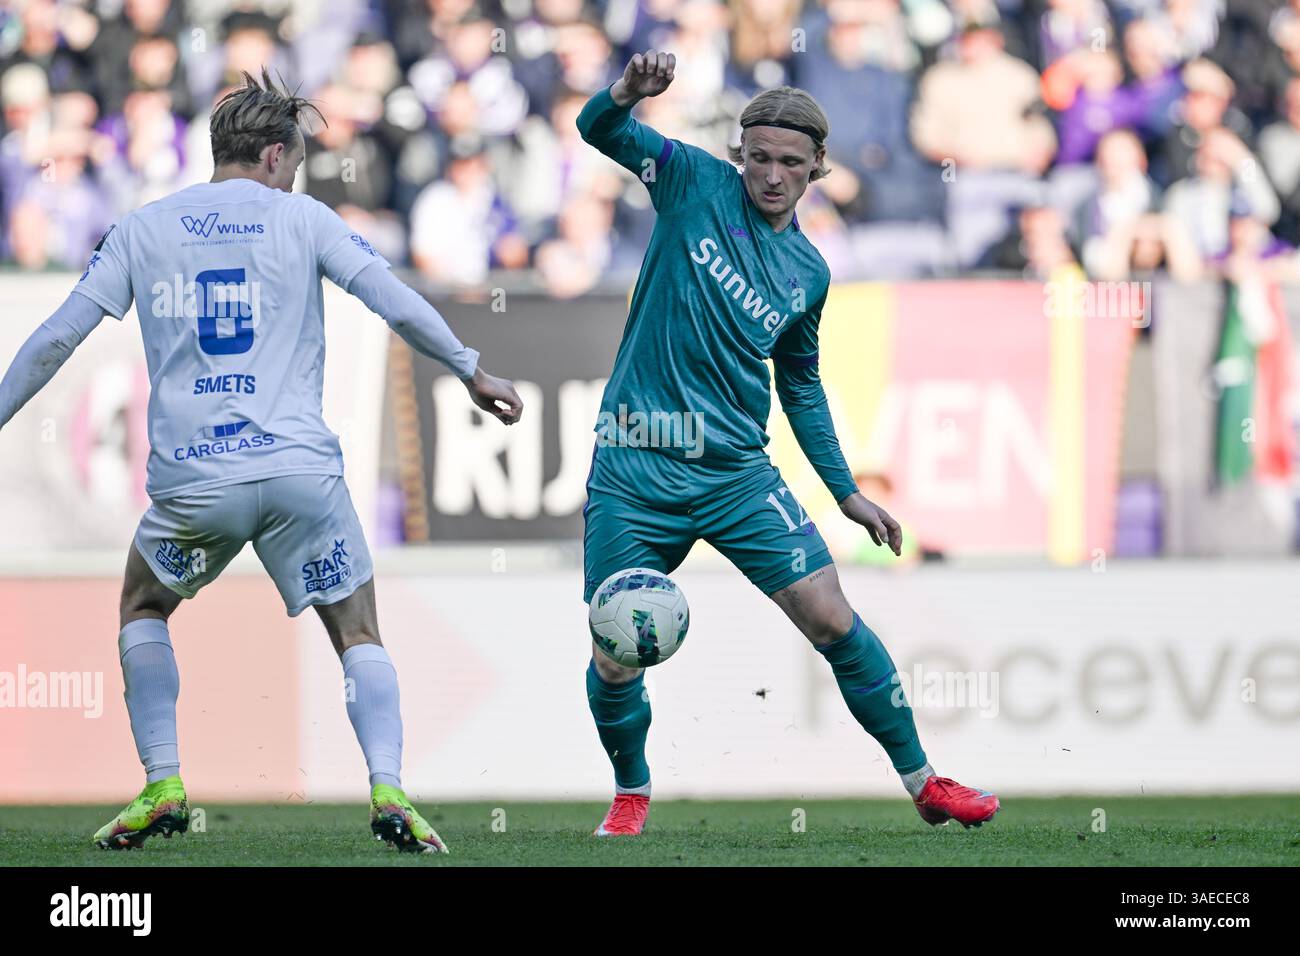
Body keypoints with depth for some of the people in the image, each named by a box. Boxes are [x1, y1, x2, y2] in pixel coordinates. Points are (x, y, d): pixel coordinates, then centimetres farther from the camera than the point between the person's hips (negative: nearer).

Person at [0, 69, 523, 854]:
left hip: (190, 479, 1)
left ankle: (162, 785, 14)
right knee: (359, 636, 10)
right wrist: (473, 371, 11)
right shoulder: (301, 218, 6)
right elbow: (396, 302, 0)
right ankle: (388, 789, -12)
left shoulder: (141, 229, 10)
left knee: (143, 607, 27)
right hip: (301, 467, -1)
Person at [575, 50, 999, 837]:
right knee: (614, 662, -4)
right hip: (634, 470, -2)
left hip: (736, 473, 2)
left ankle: (923, 781, 8)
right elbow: (601, 132, -11)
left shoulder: (808, 272, 9)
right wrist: (627, 92, -34)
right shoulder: (697, 184, -1)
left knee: (833, 620, -5)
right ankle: (633, 793, 24)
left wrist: (847, 491, 18)